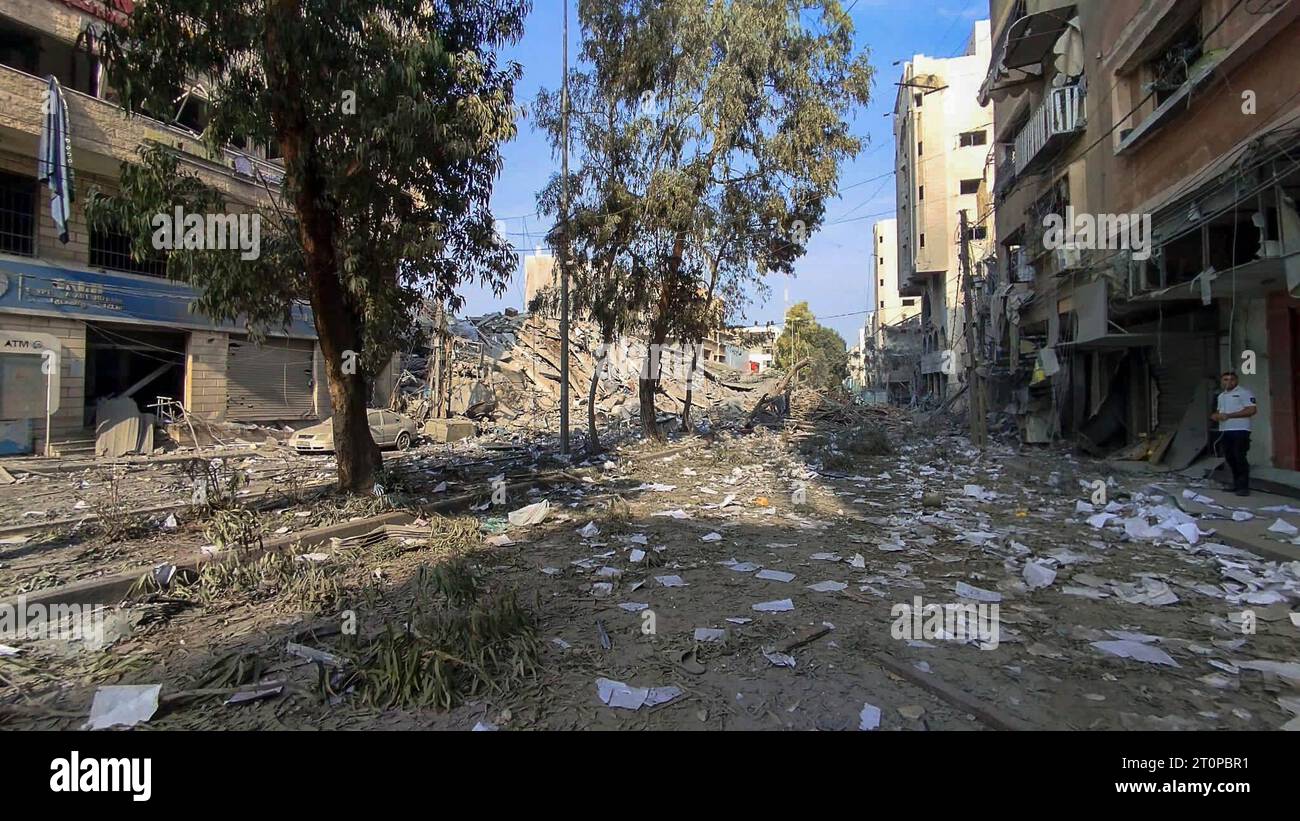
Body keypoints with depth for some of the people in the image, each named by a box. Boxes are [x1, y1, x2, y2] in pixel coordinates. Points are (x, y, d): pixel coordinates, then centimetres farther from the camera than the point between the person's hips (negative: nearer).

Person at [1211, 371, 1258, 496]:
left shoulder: (1244, 392, -6)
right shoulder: (1221, 396, 18)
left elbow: (1252, 410, -15)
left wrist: (1229, 415, -18)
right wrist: (1215, 416, 2)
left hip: (1240, 430, -8)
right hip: (1224, 431, 8)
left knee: (1240, 458, -9)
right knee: (1229, 458, 11)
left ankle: (1244, 487, -6)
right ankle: (1236, 484, 20)